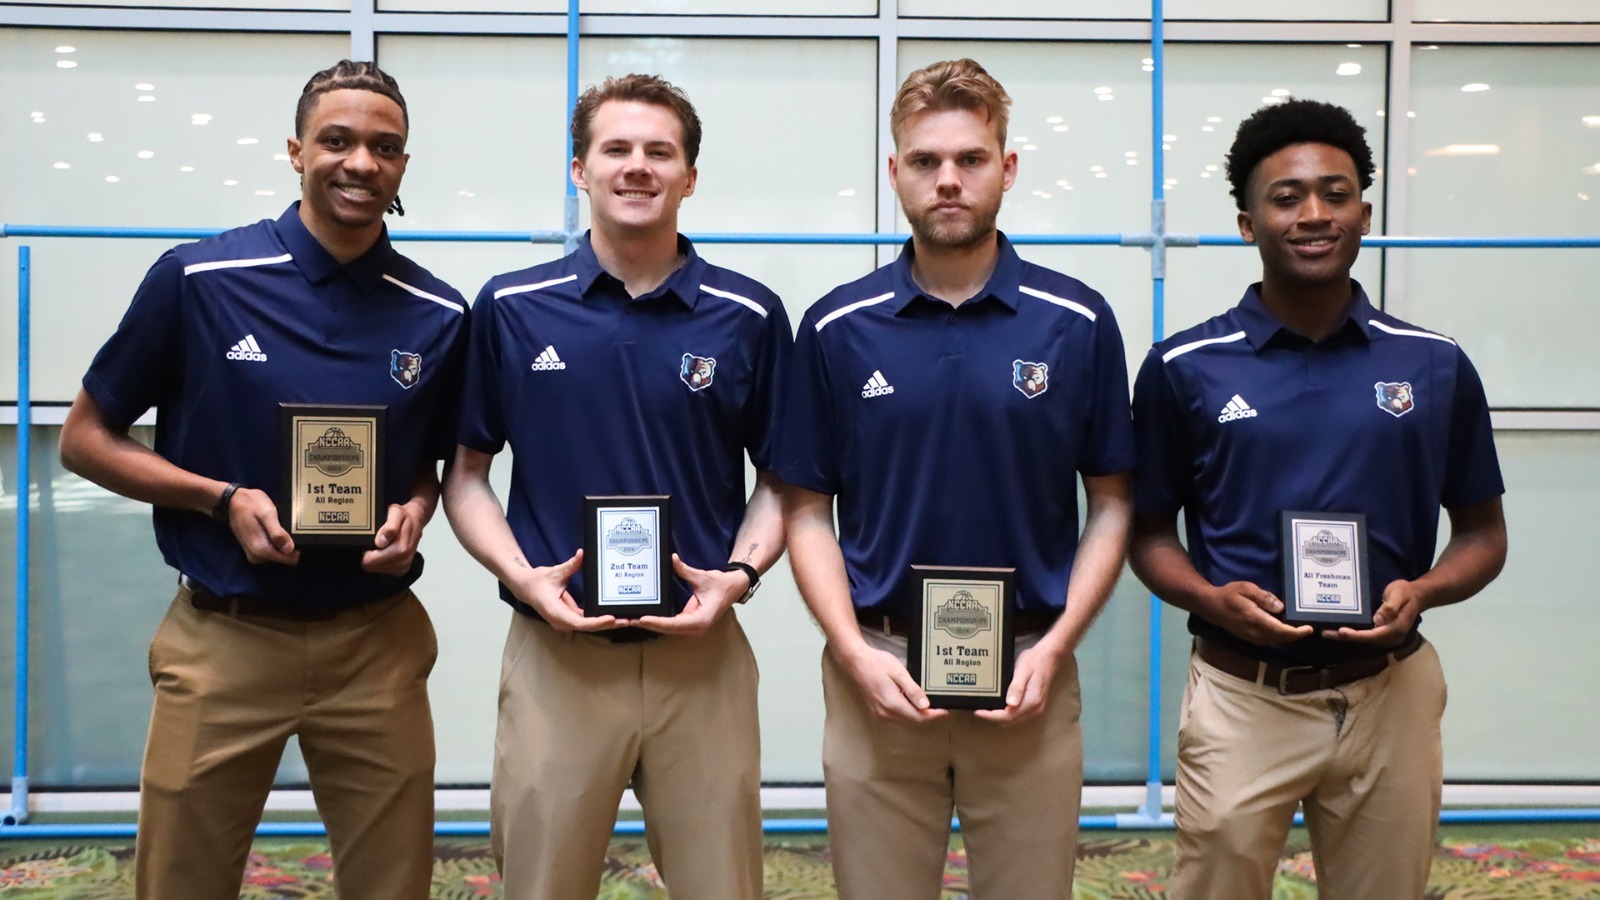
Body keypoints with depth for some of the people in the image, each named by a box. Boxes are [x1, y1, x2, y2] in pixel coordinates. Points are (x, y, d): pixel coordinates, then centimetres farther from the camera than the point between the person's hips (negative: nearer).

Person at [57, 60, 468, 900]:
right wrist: (225, 499, -13)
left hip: (378, 642, 2)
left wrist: (416, 510, -8)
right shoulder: (197, 279, -7)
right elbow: (86, 439, 1)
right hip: (224, 640, -1)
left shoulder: (439, 316, 0)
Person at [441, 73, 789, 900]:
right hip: (555, 655, 0)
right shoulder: (511, 308, 2)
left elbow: (780, 479, 8)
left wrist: (741, 573, -9)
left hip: (702, 655, 0)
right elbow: (466, 472, 7)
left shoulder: (749, 317, 1)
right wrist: (522, 577, -8)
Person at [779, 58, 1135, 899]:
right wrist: (857, 654, -10)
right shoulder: (836, 327, 0)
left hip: (1026, 677, 0)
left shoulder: (1078, 322, -1)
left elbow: (1111, 503, 3)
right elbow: (809, 511, 3)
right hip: (880, 676, 0)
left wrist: (1053, 649, -8)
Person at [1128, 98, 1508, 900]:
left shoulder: (1436, 367, 2)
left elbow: (1483, 532, 9)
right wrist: (1213, 599, -16)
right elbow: (1149, 531, 4)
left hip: (1391, 697, 2)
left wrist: (1421, 591, -11)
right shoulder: (1183, 369, -3)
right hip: (1242, 696, -2)